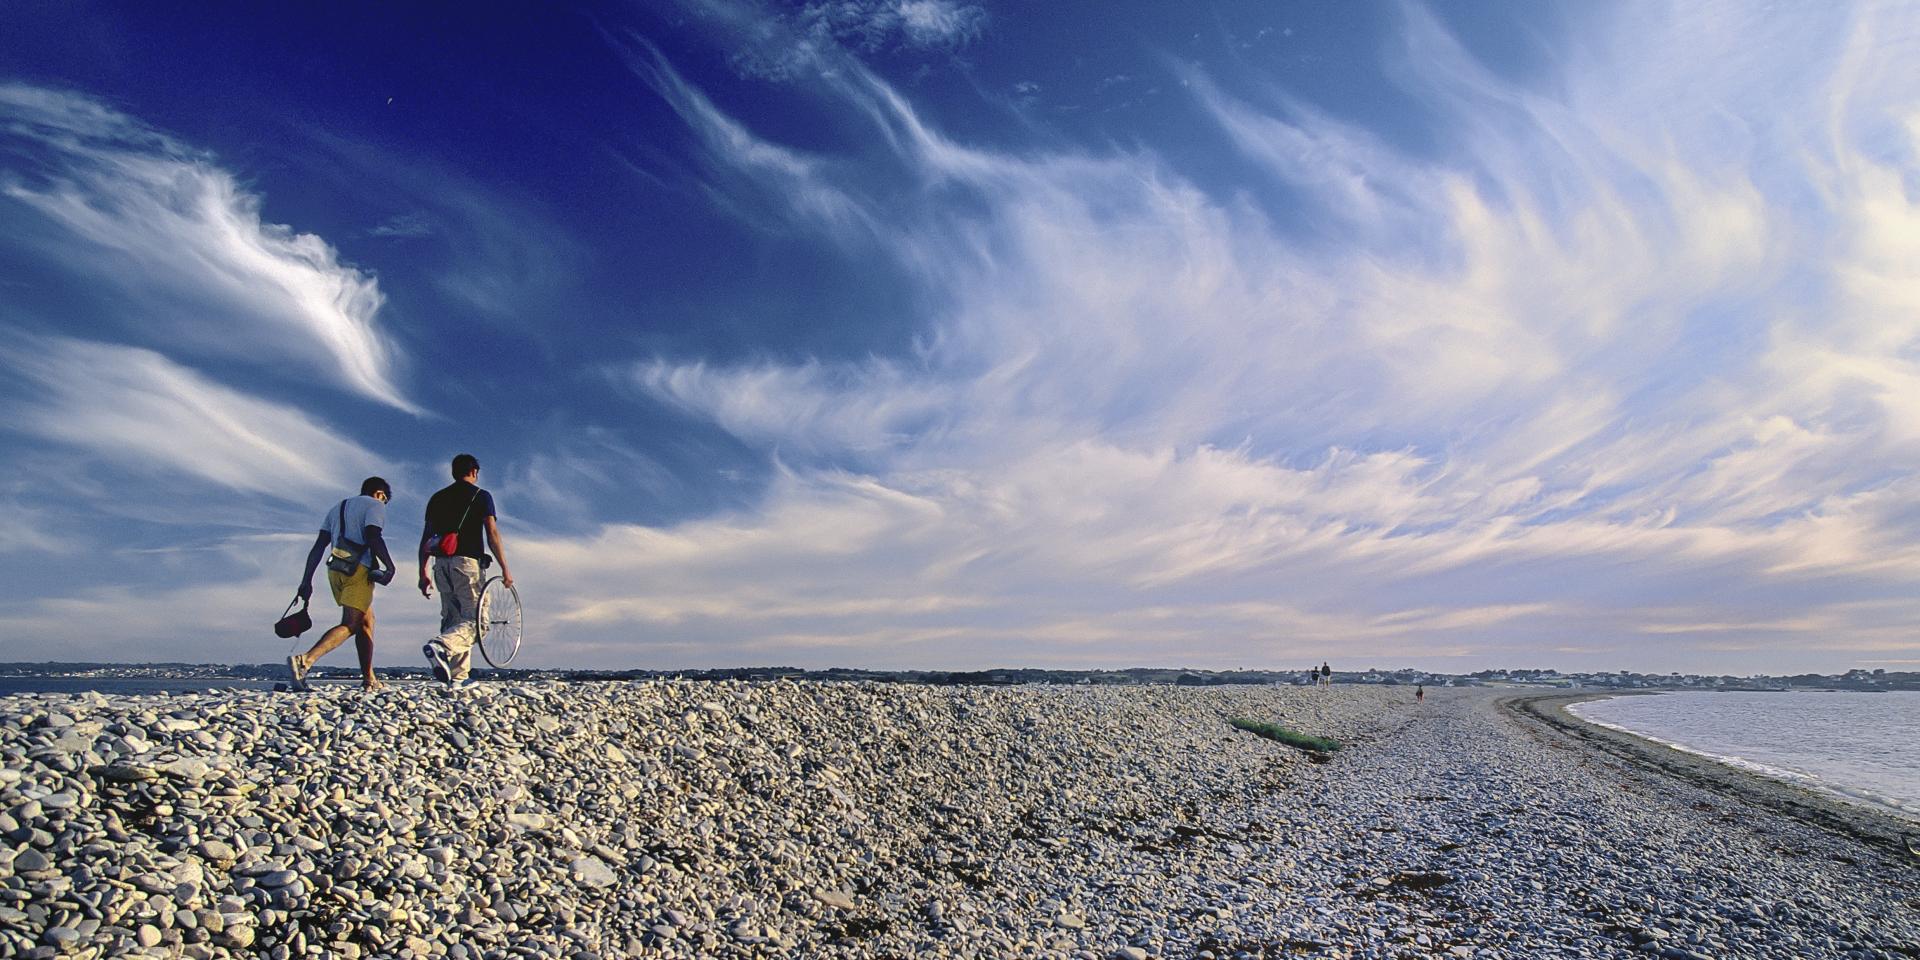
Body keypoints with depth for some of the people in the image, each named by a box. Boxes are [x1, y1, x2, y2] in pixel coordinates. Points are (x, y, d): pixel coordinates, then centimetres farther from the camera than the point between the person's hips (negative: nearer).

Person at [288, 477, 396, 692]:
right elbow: (373, 538, -13)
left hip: (335, 570, 8)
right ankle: (305, 660, -31)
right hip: (359, 569, -8)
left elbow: (318, 547, 17)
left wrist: (307, 580, 13)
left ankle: (368, 679, 13)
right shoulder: (375, 506, 5)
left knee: (366, 622, 15)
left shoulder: (337, 509, 26)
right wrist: (390, 567, -13)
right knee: (350, 625, -12)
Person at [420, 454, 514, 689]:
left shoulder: (437, 498, 18)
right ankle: (440, 647, -35)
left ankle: (458, 678, 7)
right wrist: (504, 568, -5)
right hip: (467, 562, -6)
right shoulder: (481, 496, 3)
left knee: (452, 618, 11)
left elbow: (426, 539, 13)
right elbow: (492, 535, -6)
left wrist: (423, 574, 16)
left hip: (442, 564, 6)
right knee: (474, 618, -8)